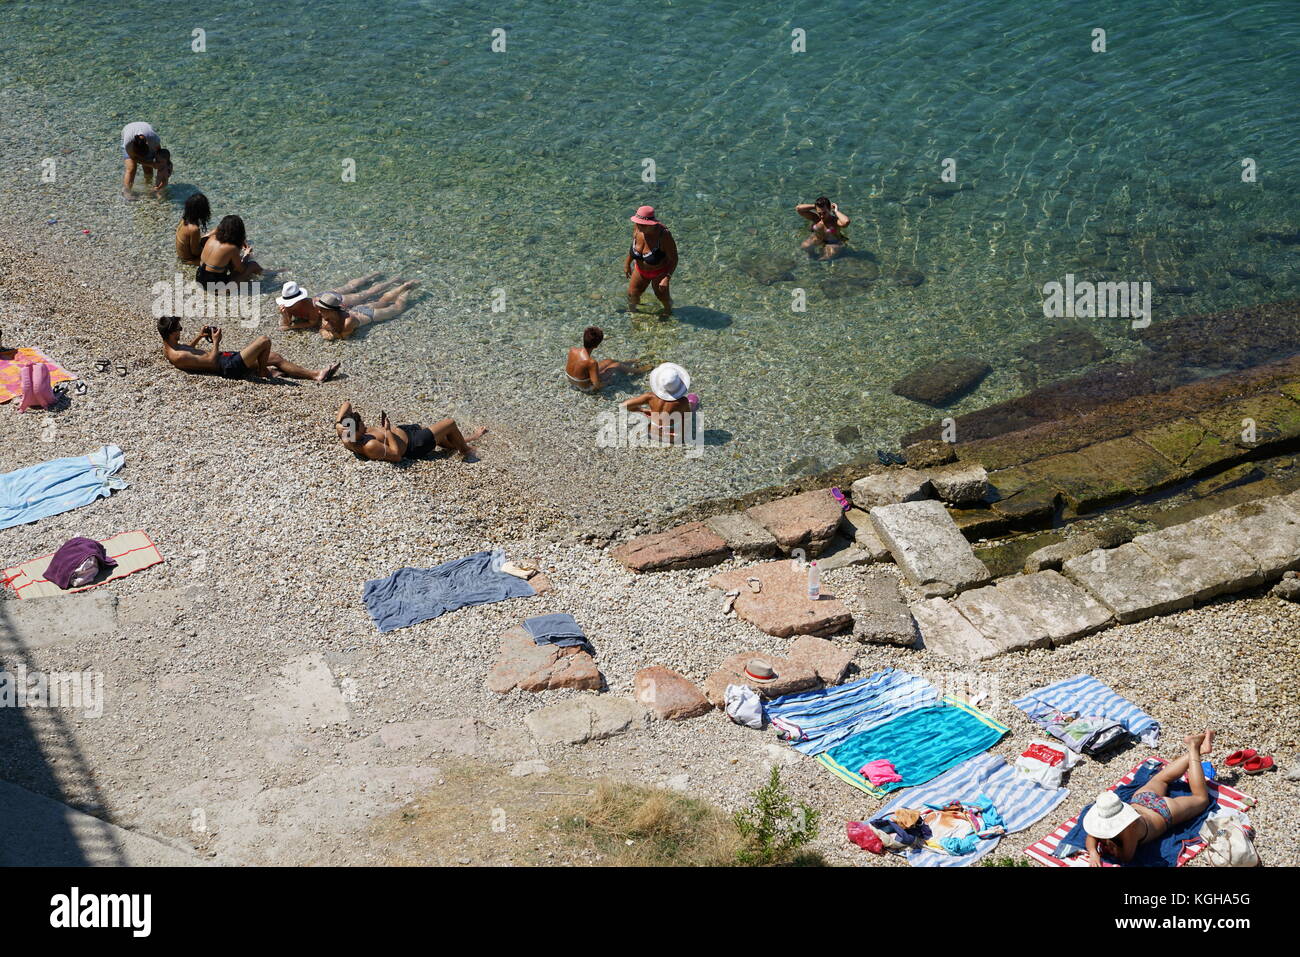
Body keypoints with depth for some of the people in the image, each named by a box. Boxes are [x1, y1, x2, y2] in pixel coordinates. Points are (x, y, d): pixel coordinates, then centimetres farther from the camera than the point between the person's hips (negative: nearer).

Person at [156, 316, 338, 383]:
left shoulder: (170, 346, 9)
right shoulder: (176, 356, -21)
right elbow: (210, 361, -22)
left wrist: (198, 337, 20)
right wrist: (215, 341, -10)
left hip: (228, 359, 11)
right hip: (229, 367, -11)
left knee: (277, 358, 6)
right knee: (264, 341, -17)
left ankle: (316, 374, 6)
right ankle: (263, 373, 8)